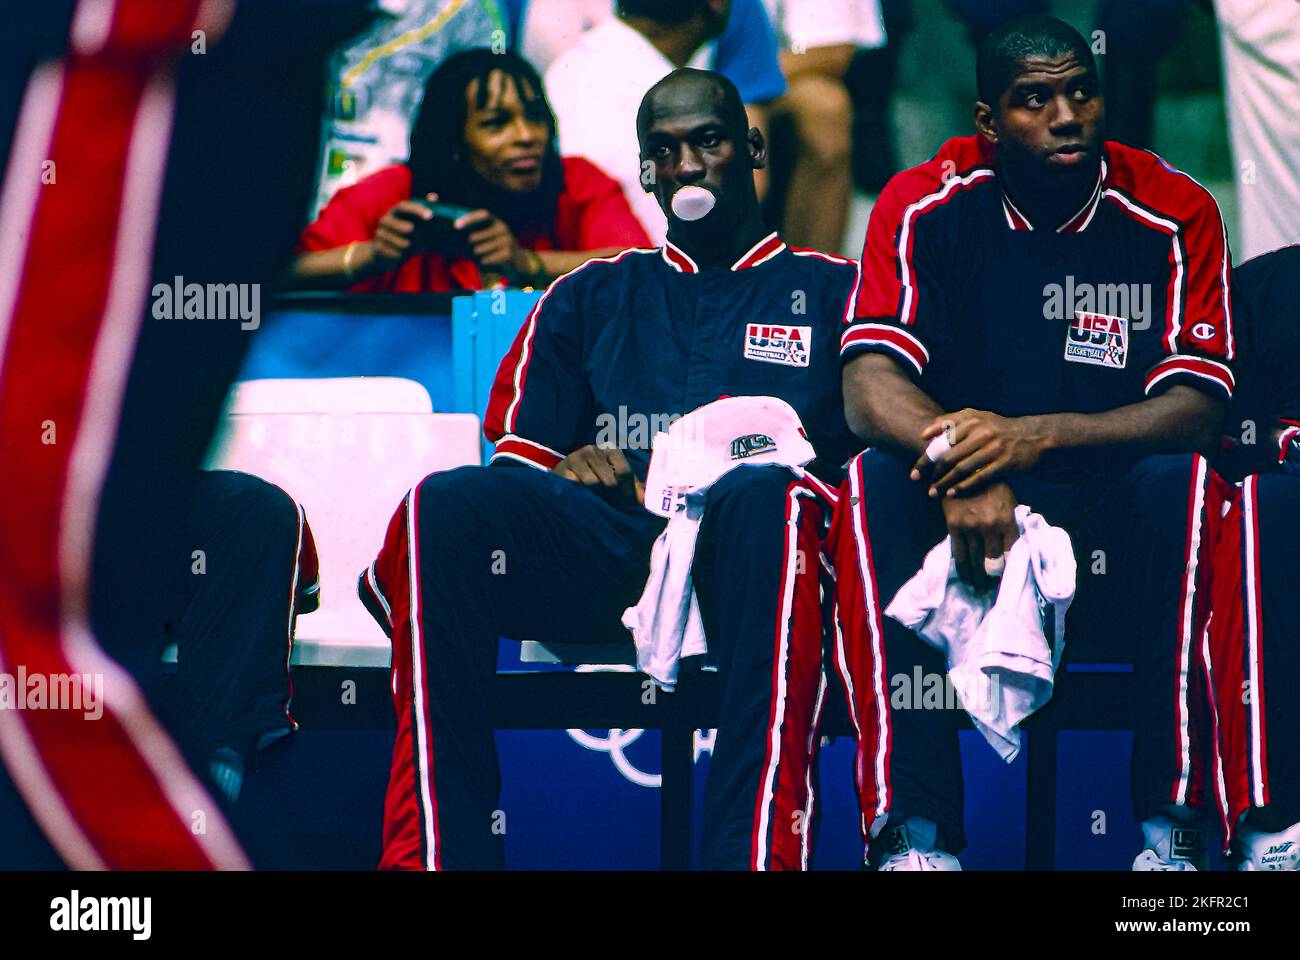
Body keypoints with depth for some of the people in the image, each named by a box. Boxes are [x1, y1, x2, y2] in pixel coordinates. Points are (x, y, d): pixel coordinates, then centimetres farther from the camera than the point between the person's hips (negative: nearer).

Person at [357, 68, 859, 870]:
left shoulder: (831, 289, 23)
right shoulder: (590, 297, 31)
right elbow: (519, 454, 22)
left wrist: (793, 465, -12)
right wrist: (567, 470, -3)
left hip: (752, 550, -2)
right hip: (602, 547, 2)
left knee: (766, 495, -40)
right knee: (447, 506, -30)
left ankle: (756, 855, -51)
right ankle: (439, 855, -37)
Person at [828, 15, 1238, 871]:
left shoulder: (1173, 213, -3)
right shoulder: (926, 205, -2)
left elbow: (1197, 405, -11)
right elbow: (872, 384, -12)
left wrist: (1036, 437, -28)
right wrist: (963, 468, -35)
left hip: (1116, 526, 0)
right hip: (967, 518, 1)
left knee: (1183, 479, -31)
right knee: (876, 482, -29)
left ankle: (1173, 826, -33)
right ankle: (914, 832, -37)